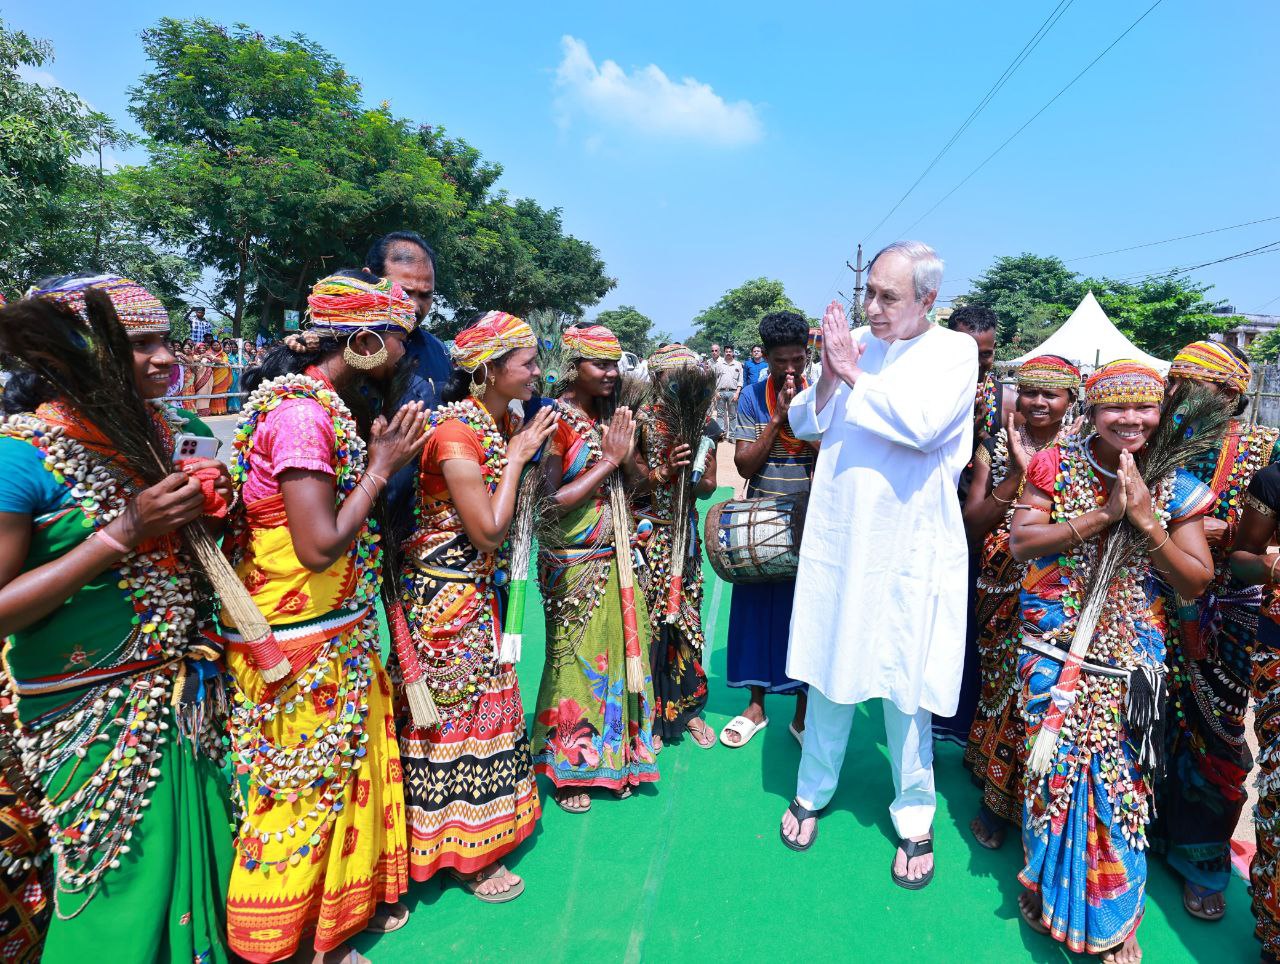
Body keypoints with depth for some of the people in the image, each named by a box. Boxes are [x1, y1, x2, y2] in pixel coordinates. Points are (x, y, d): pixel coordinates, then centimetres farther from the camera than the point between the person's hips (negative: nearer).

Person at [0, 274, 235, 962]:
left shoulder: (180, 433, 2)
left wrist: (215, 502, -7)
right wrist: (123, 534, -24)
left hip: (190, 696, 5)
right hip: (98, 720, -5)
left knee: (195, 857, 19)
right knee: (125, 888, 11)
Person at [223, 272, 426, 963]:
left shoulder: (327, 404, 7)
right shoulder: (302, 412, -22)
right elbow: (320, 546, -27)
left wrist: (379, 456, 0)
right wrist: (382, 465, -18)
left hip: (340, 631, 9)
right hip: (299, 644, -9)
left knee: (350, 770, 21)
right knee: (303, 790, 9)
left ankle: (350, 902, 42)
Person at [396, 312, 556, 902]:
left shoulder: (501, 421, 5)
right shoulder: (456, 432, -22)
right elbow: (488, 530, -23)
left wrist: (524, 452, -2)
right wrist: (517, 458, -17)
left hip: (480, 586, 9)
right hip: (447, 592, -9)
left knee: (483, 697, 20)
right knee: (457, 707, 5)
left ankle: (484, 826, 41)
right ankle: (466, 853, 26)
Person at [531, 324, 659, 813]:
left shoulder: (610, 415, 7)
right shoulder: (554, 420, -12)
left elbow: (639, 482, 9)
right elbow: (552, 500, -19)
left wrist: (628, 452, -10)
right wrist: (607, 461, -16)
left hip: (615, 557, 6)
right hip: (572, 565, -6)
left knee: (617, 651, 12)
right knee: (574, 658, 5)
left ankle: (612, 757, 31)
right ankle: (565, 769, 25)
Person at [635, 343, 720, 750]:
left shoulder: (701, 423, 4)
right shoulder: (641, 420, -7)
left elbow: (708, 487, 2)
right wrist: (663, 473, -26)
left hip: (685, 533, 4)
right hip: (646, 533, -4)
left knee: (687, 616, 11)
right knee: (647, 618, -1)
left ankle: (687, 707, 28)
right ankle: (649, 715, 16)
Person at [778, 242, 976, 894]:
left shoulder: (954, 351, -4)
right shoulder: (855, 342, 5)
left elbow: (923, 424, -22)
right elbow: (804, 424, 6)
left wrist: (855, 376, -13)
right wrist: (831, 376, -11)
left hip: (909, 547, -3)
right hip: (836, 539, 3)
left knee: (905, 685, 8)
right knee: (828, 670, 14)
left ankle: (914, 815, 31)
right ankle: (813, 790, 34)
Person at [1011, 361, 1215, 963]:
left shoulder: (1174, 485, 0)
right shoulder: (1058, 465, -4)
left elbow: (1195, 584, -3)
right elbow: (1020, 541, -13)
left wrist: (1145, 520, -16)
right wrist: (1100, 516, -20)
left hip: (1131, 658, 1)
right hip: (1056, 648, -1)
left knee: (1121, 774, 7)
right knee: (1054, 768, 8)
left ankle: (1114, 915, 32)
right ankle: (1049, 886, 35)